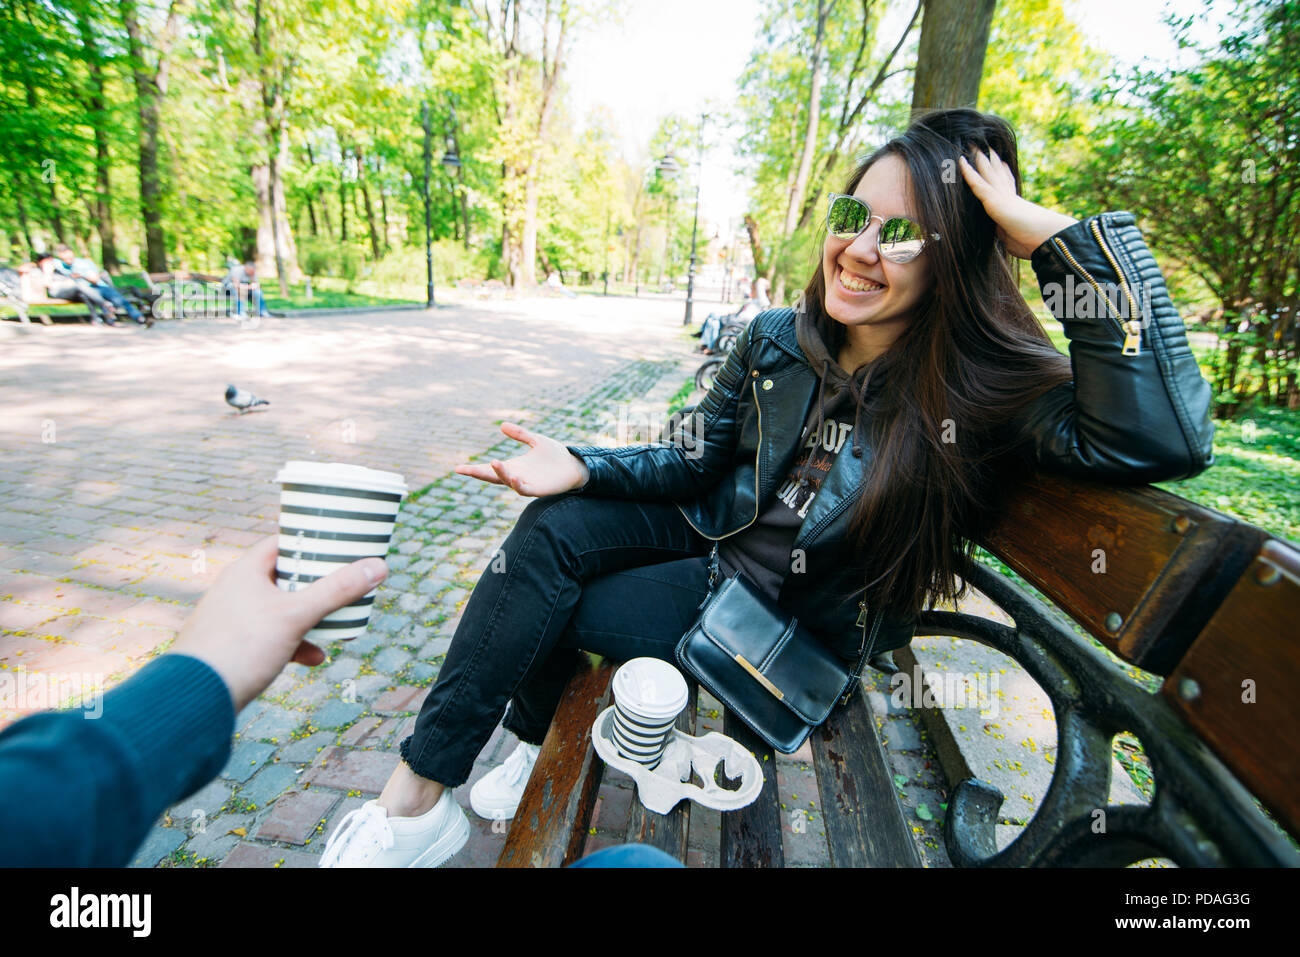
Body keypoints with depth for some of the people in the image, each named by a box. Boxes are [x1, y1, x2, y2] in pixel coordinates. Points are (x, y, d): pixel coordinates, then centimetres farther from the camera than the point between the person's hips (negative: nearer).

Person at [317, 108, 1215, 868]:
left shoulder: (986, 391, -17)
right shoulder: (775, 342, -4)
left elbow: (1167, 441, -34)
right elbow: (694, 461, 3)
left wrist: (1059, 235, -32)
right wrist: (583, 466, -11)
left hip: (806, 625, -5)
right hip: (715, 535, 5)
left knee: (547, 604, -16)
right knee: (555, 530, -16)